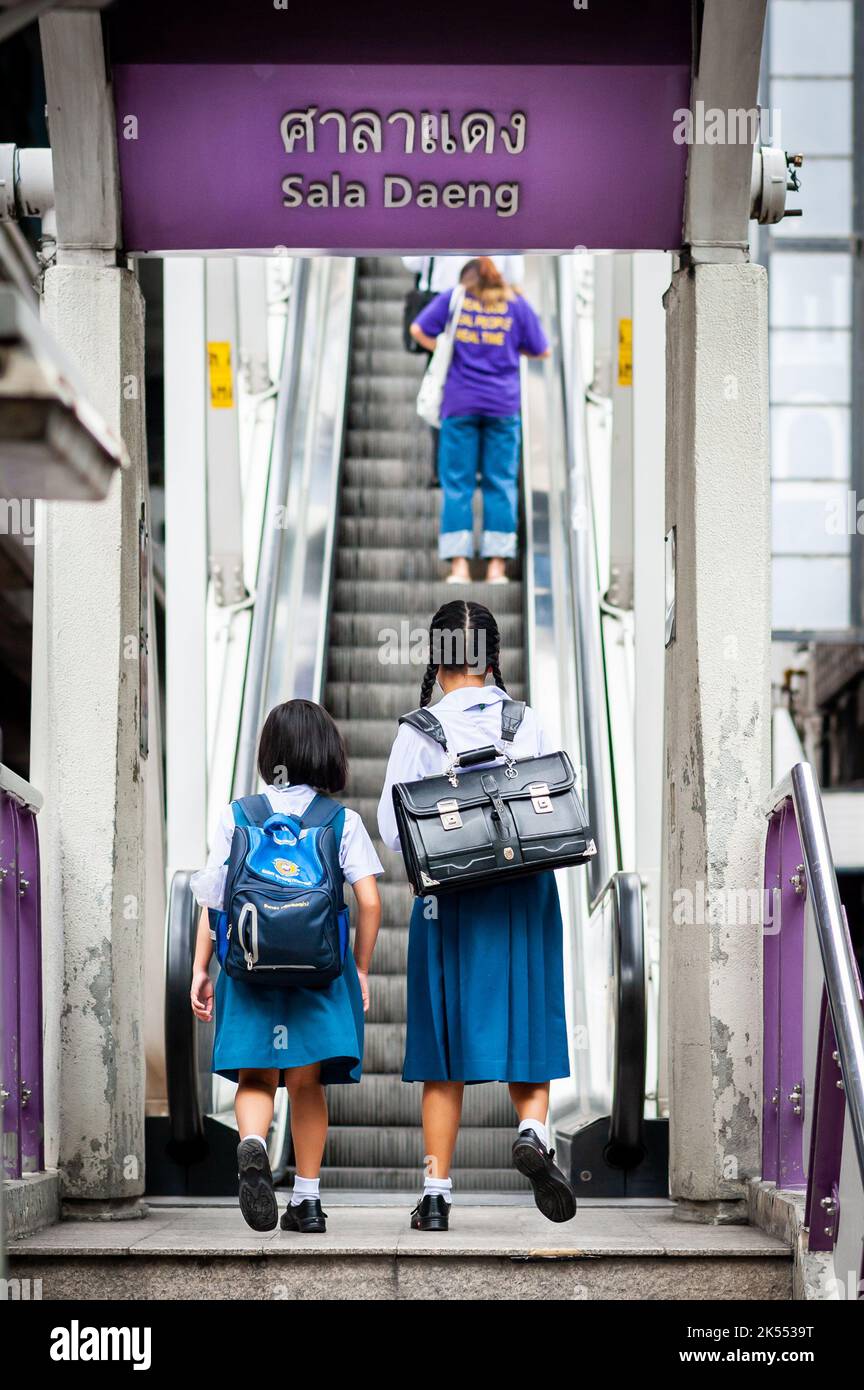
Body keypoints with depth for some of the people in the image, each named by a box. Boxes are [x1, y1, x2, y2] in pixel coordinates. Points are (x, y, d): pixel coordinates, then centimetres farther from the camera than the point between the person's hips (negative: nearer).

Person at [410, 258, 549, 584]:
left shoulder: (453, 297, 7)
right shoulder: (516, 304, 8)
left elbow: (418, 330, 2)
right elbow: (541, 351, 11)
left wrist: (446, 351, 14)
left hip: (460, 403, 0)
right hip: (503, 404, 0)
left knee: (457, 483, 2)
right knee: (500, 483, 4)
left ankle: (459, 565, -5)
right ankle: (496, 565, -1)